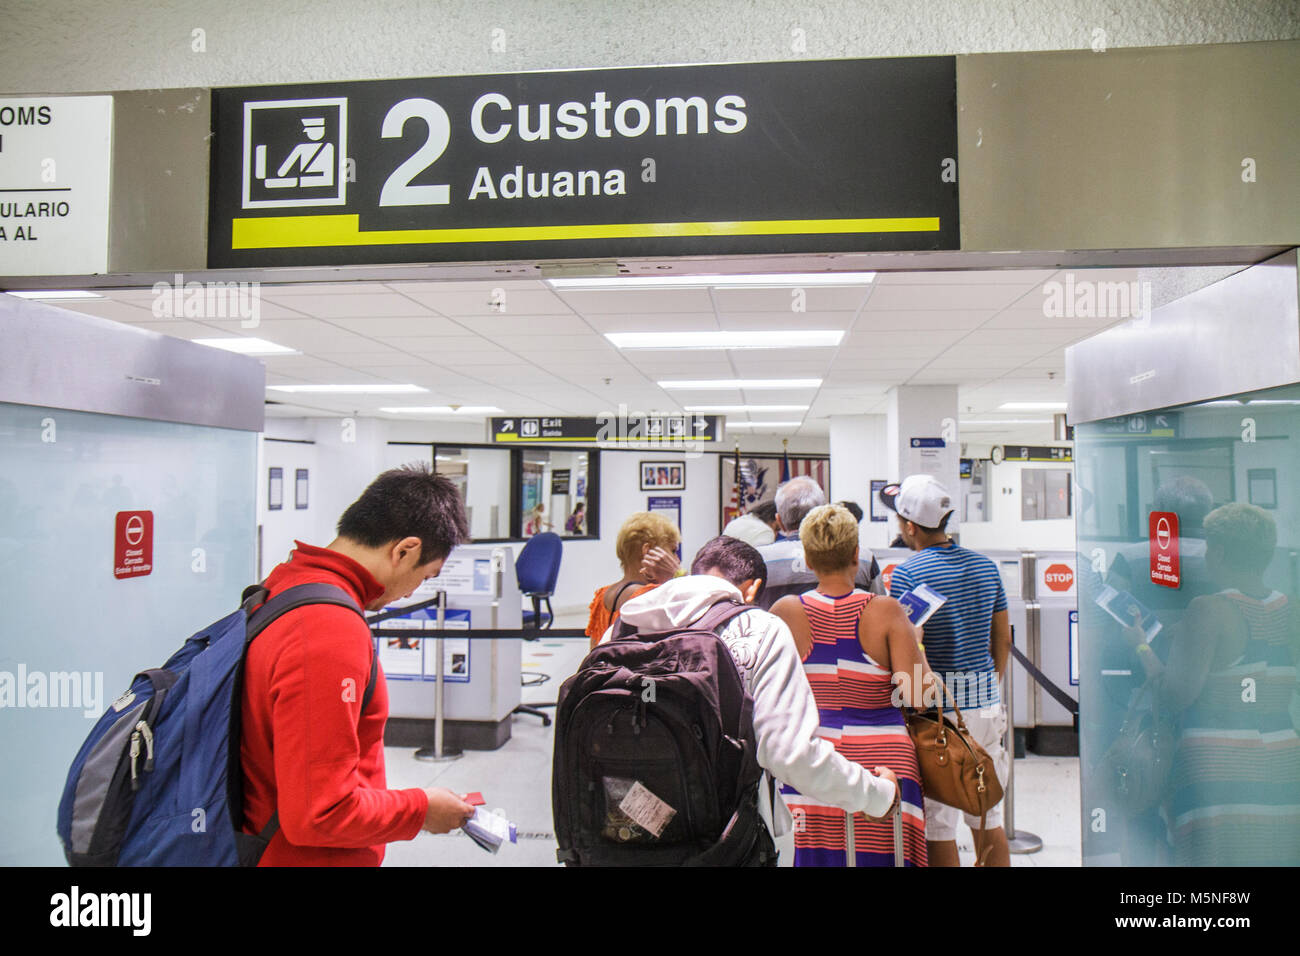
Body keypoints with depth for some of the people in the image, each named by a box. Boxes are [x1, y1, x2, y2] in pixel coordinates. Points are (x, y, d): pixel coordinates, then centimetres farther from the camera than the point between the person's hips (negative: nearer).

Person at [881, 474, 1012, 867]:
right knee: (989, 820, 17)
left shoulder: (907, 573, -12)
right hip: (985, 702, 6)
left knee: (937, 826, 4)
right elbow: (1003, 639, 14)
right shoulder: (985, 566, 7)